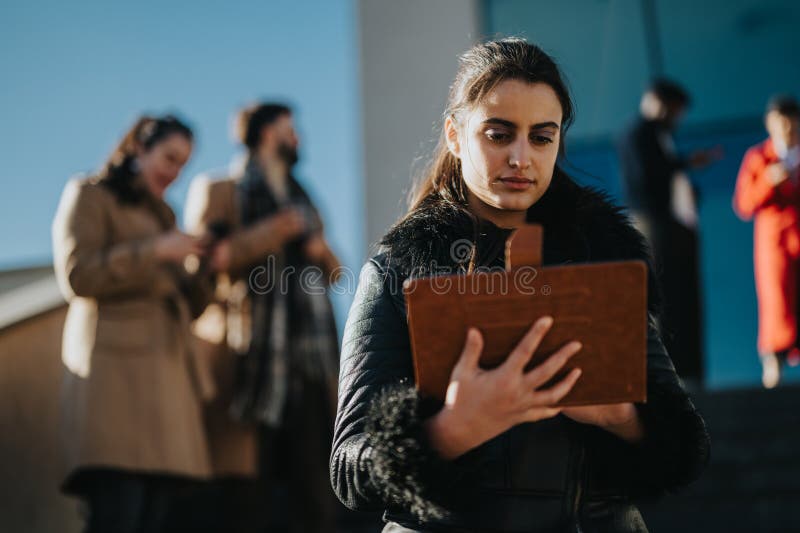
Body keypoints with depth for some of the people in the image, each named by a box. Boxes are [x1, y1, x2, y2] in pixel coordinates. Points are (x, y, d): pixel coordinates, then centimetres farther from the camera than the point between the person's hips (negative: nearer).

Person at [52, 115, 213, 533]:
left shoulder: (161, 214, 29)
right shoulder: (89, 196, 10)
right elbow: (76, 275, -6)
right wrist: (154, 250, -10)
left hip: (165, 371, 7)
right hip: (115, 365, -7)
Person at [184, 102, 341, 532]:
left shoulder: (300, 200, 27)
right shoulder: (218, 191, 9)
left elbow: (332, 270, 29)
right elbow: (203, 259, -5)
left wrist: (322, 253, 6)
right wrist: (272, 234, -8)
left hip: (309, 353, 5)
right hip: (250, 354, -5)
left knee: (314, 478, -4)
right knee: (245, 492, -9)